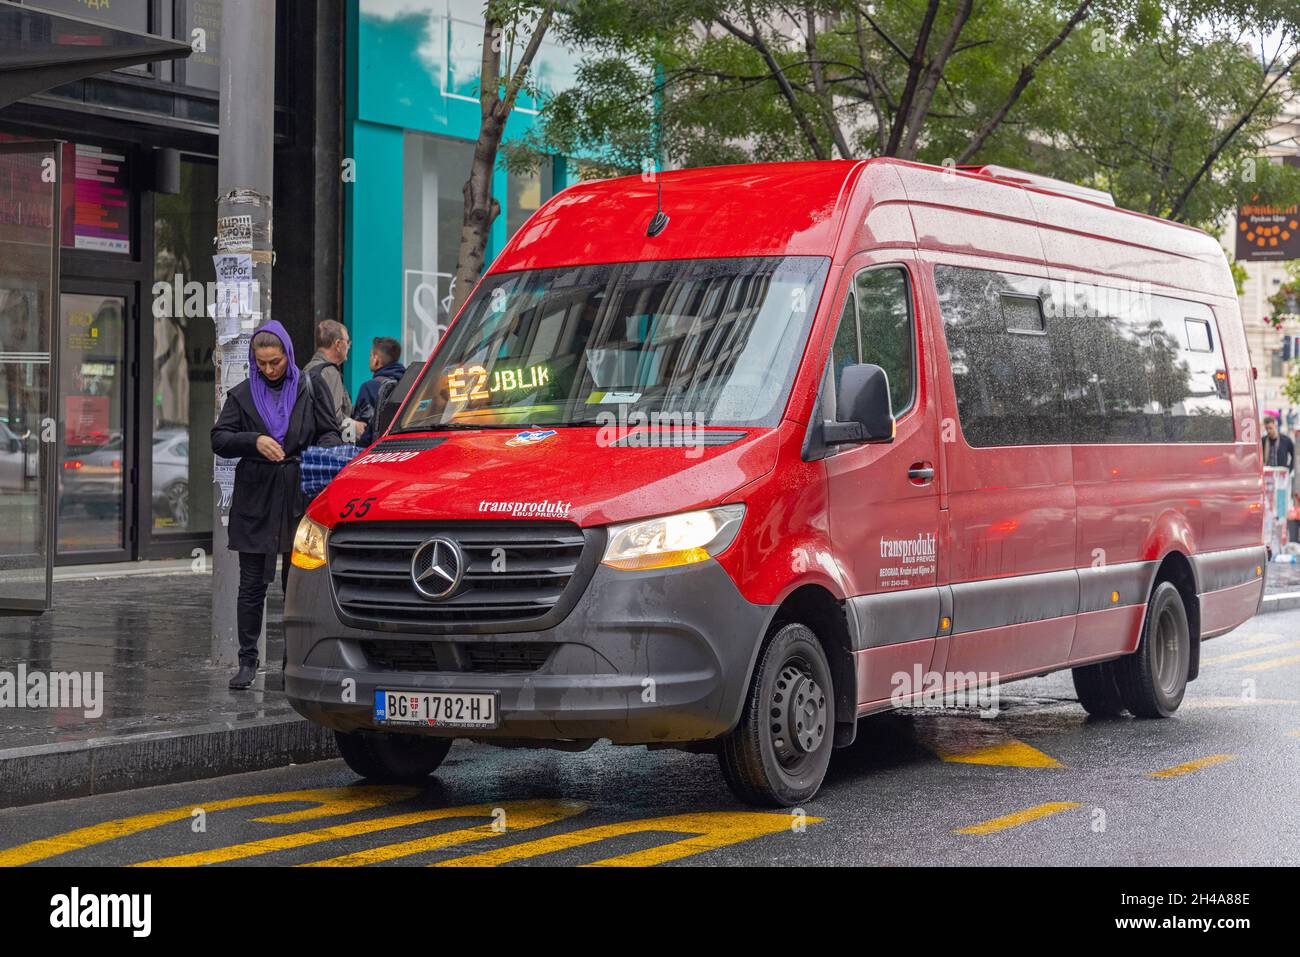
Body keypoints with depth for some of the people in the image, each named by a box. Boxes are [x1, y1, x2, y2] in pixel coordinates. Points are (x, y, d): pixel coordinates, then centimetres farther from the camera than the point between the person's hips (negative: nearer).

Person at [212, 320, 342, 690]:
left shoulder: (310, 389, 5)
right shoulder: (242, 395, 6)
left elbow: (331, 432, 8)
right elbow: (219, 439, 1)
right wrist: (254, 441, -17)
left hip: (299, 499, 0)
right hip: (255, 501, 1)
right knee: (252, 584, 3)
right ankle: (247, 661, 9)